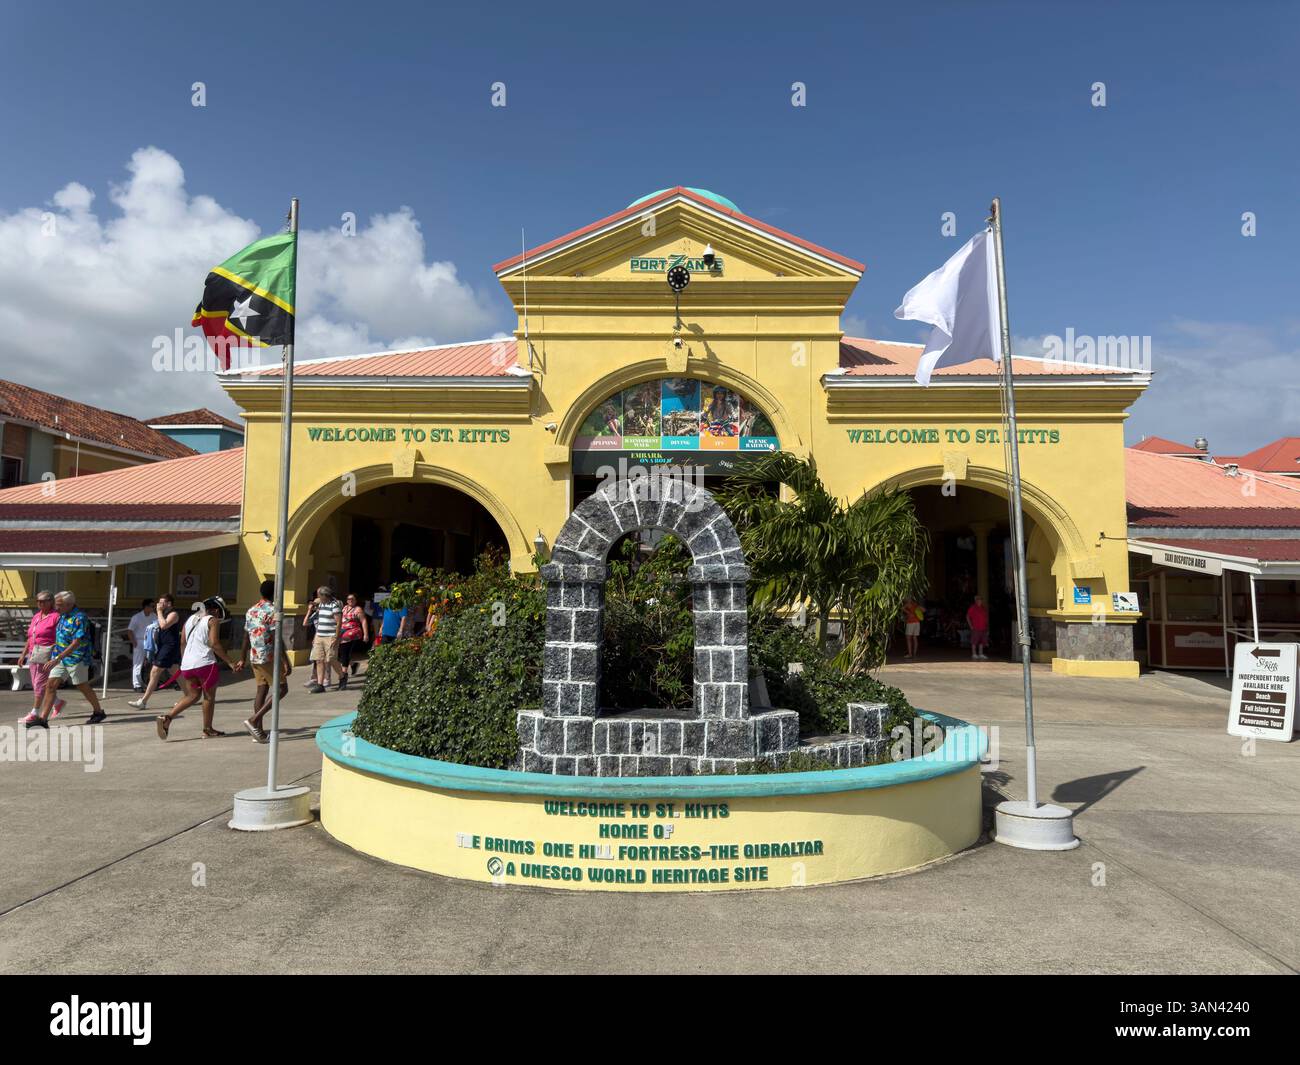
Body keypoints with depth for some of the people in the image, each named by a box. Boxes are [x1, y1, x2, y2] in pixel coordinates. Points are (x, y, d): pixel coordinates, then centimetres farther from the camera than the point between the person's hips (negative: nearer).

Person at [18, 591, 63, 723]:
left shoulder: (56, 616, -9)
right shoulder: (36, 616, 15)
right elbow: (30, 638, 20)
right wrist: (23, 655, 16)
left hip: (47, 654, -8)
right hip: (33, 654, 8)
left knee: (40, 683, -6)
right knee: (36, 684, 10)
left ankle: (34, 713, 0)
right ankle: (58, 703, 24)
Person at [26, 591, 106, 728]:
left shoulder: (79, 618, -19)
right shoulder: (63, 616, 9)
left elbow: (76, 643, -24)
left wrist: (58, 658, -28)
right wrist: (57, 657, 19)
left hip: (76, 658, -8)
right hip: (61, 657, 8)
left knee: (83, 686, 4)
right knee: (50, 685, -1)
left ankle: (98, 712, 20)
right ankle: (42, 719, 1)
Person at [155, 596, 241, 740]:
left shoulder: (191, 619, 17)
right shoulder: (213, 621, -4)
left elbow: (182, 643, 18)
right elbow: (214, 644, -15)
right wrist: (230, 663, -15)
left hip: (187, 664, 7)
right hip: (205, 663, -7)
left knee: (192, 695, 17)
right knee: (209, 696, 7)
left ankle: (167, 717, -2)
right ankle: (207, 730, 14)